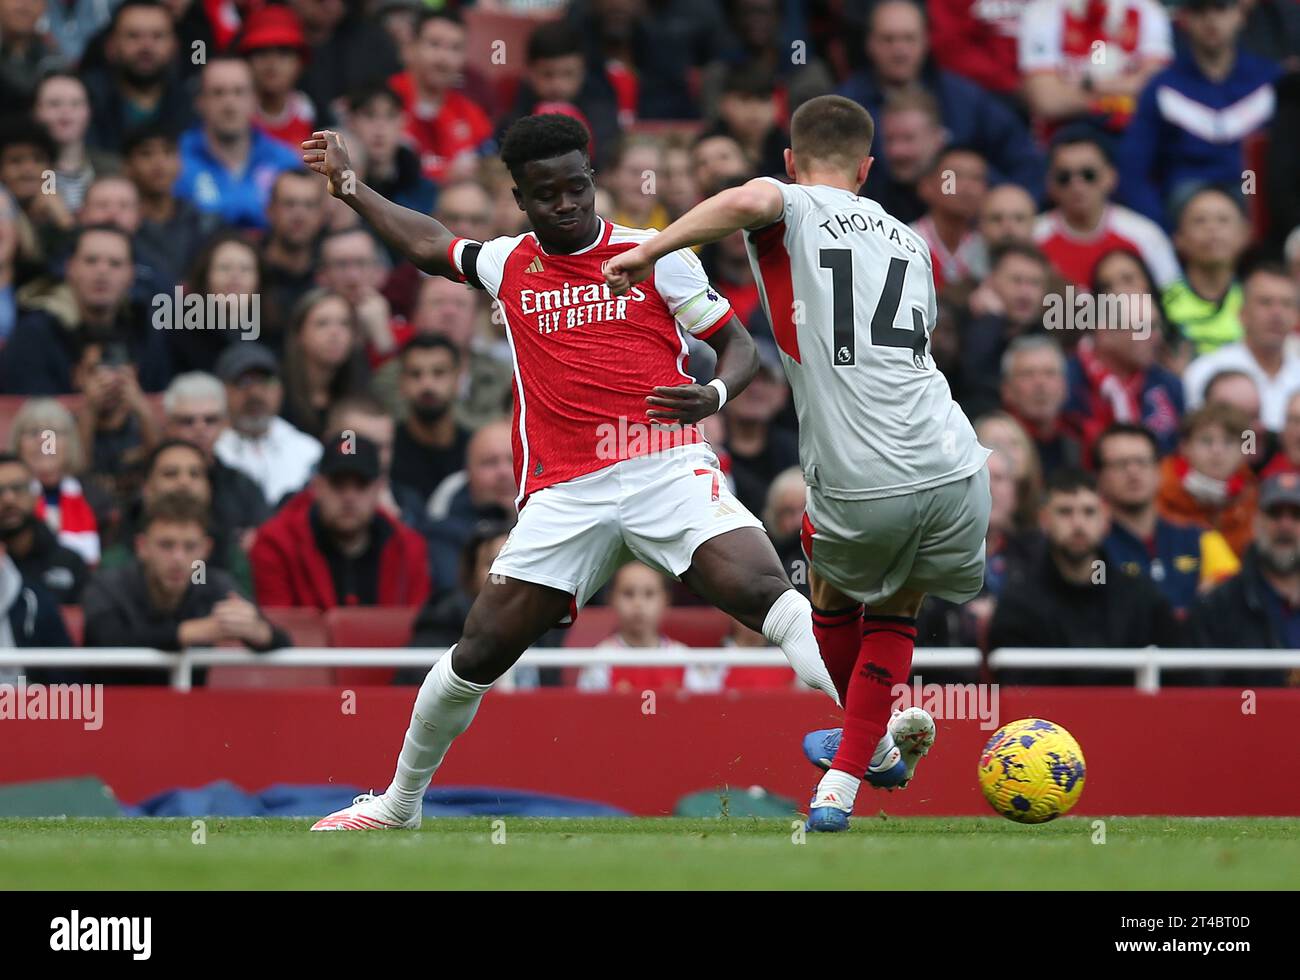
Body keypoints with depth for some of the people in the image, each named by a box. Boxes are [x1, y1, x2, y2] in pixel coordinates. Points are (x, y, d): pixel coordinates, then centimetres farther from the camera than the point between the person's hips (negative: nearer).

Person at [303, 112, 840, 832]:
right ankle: (400, 804, 19)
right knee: (480, 651, 1)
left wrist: (714, 394, -12)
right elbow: (427, 245, 37)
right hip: (563, 495, 3)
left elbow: (739, 346, 9)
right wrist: (349, 186, 41)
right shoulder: (508, 265, 16)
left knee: (762, 591, -27)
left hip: (667, 467, -3)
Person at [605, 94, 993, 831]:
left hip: (858, 489, -3)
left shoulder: (793, 212, 4)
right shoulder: (912, 243, 21)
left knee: (833, 593, 28)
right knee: (895, 613, 25)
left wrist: (650, 252, -13)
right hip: (956, 473, 4)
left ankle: (877, 741, 46)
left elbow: (749, 200, -20)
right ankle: (842, 785, 19)